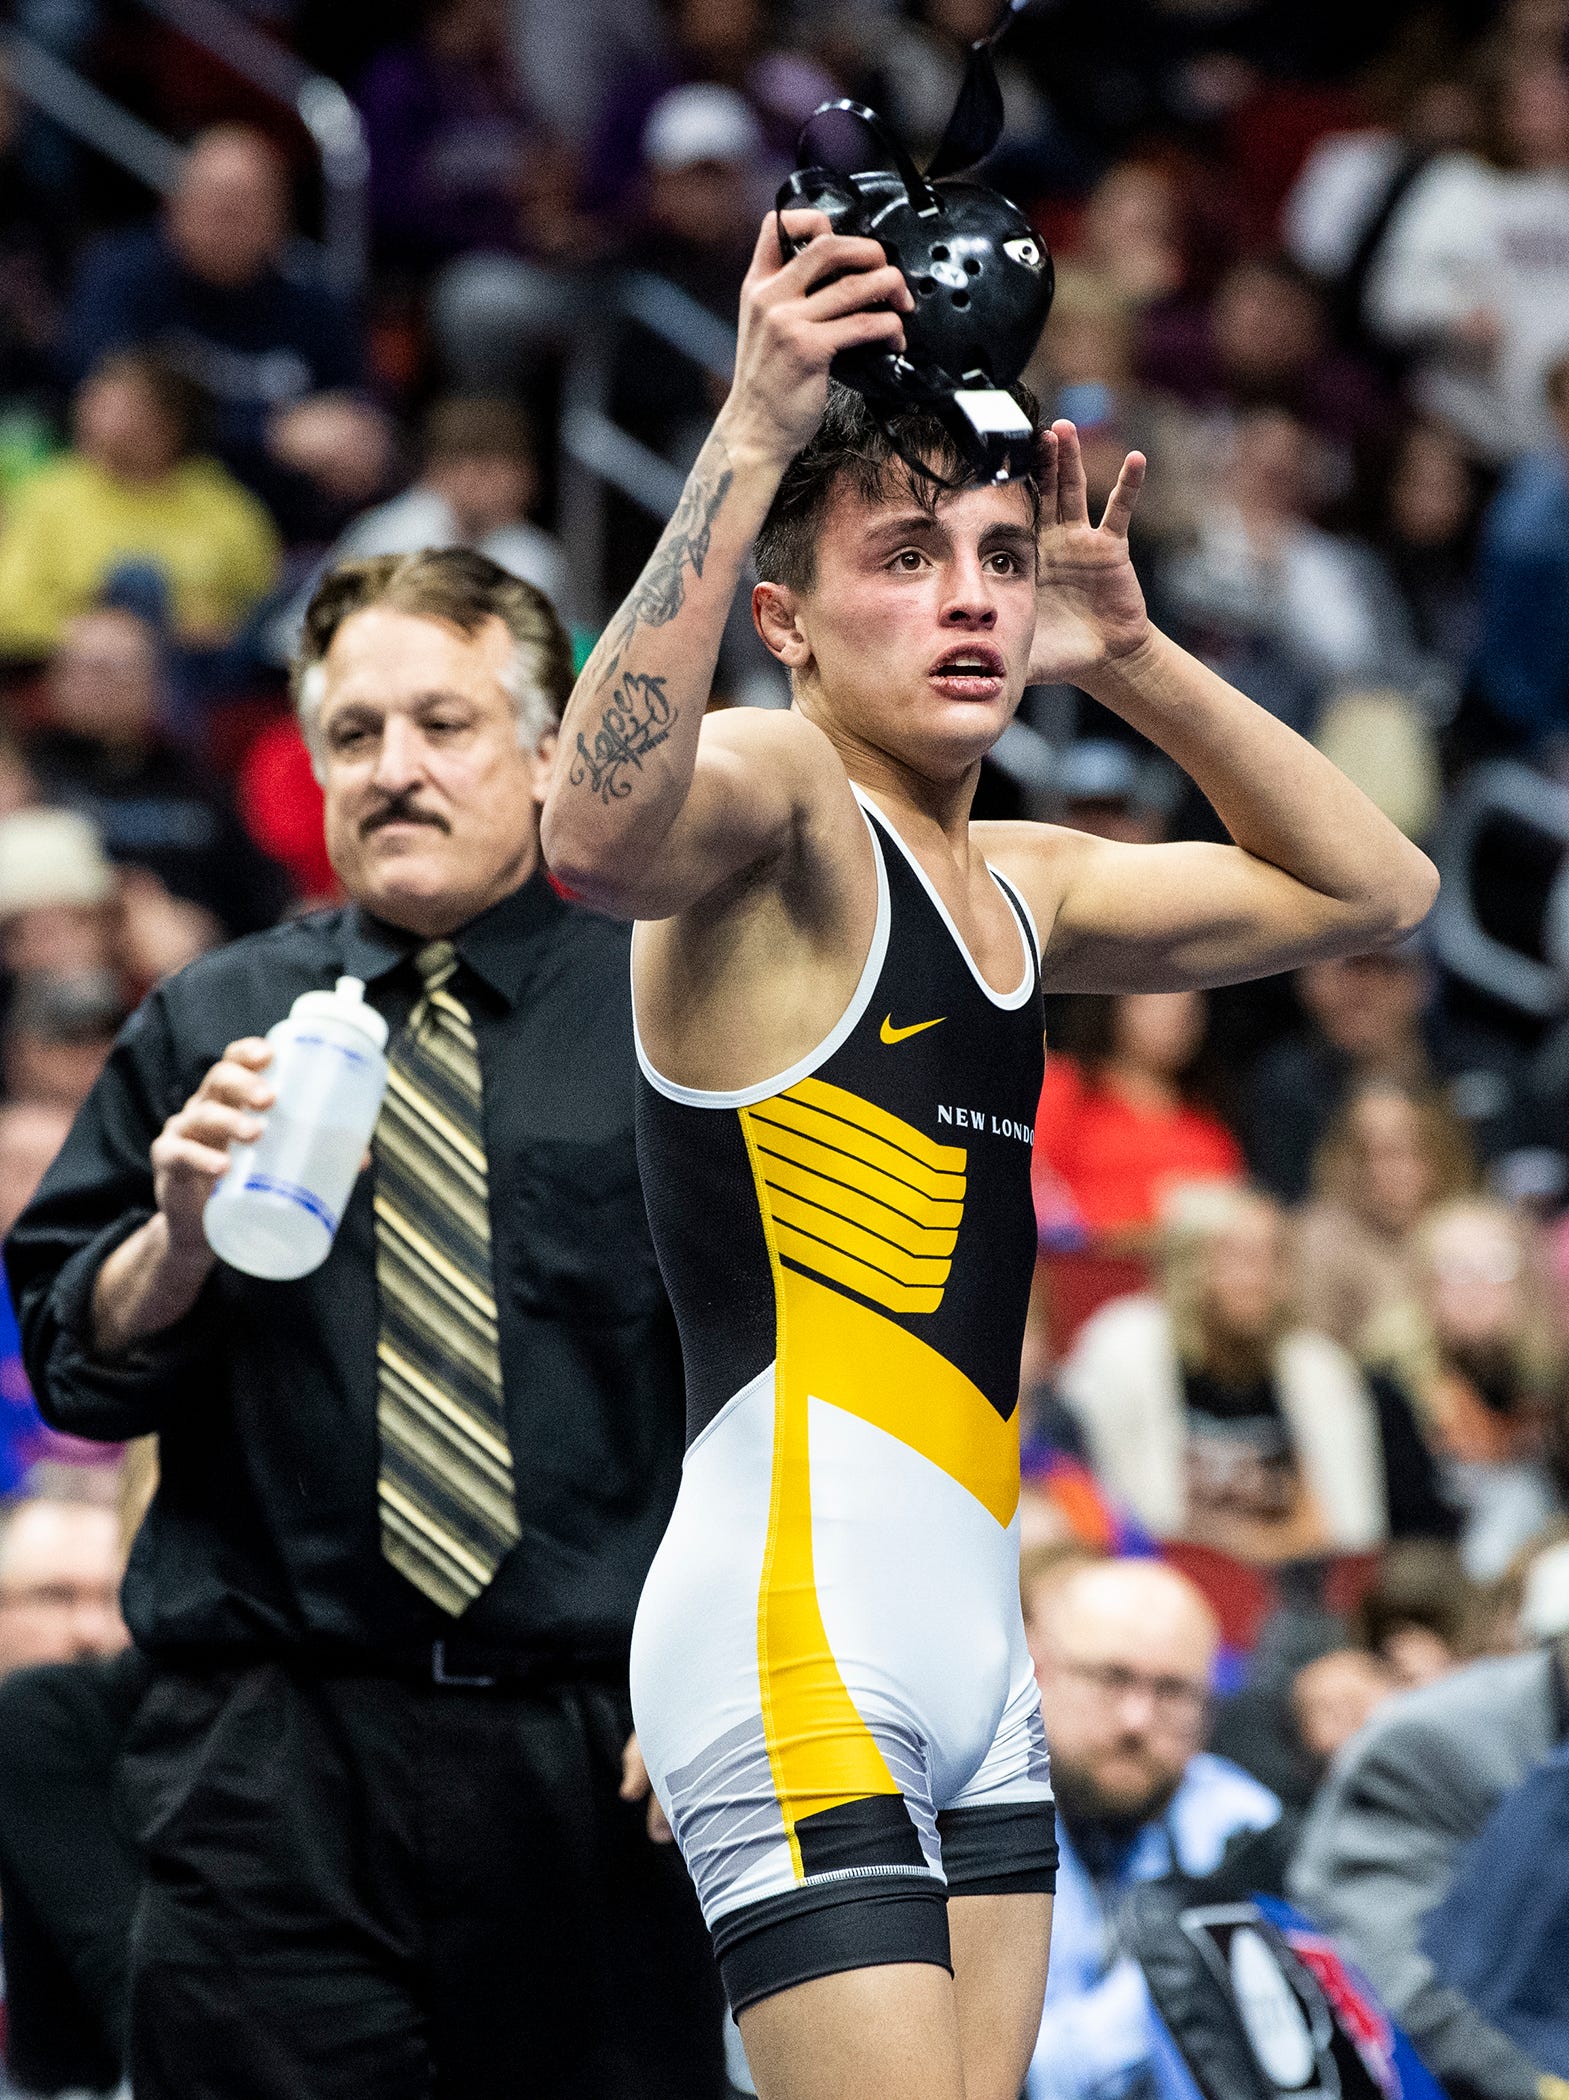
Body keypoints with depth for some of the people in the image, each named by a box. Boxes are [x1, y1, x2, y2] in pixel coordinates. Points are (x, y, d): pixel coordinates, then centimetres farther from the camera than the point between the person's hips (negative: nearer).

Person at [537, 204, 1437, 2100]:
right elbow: (599, 838, -32)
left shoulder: (1015, 888, 18)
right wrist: (751, 437, -31)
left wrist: (1133, 661, 17)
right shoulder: (771, 793, -7)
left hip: (969, 1645, 9)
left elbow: (1368, 889, 28)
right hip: (796, 1631, -9)